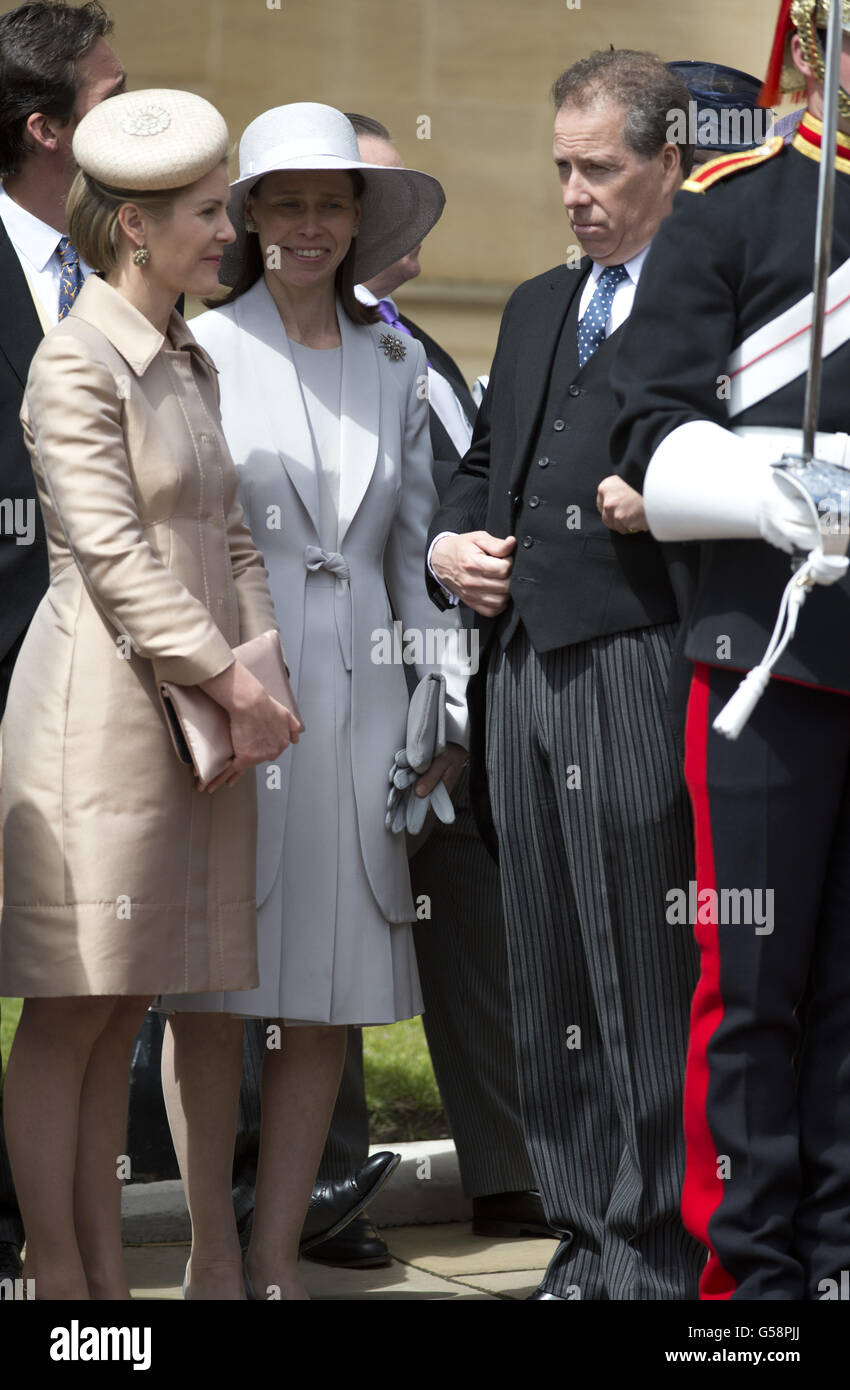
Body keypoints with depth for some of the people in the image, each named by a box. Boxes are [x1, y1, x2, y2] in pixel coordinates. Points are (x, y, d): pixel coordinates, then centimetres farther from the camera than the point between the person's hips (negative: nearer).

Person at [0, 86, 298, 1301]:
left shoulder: (189, 364, 15)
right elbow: (115, 556, -16)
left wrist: (265, 676, 1)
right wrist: (236, 685, -15)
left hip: (192, 715, 8)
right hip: (100, 710, -8)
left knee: (120, 1016, 11)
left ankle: (108, 1270, 16)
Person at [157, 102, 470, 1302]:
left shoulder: (394, 364, 12)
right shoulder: (197, 350, 0)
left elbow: (415, 551, 15)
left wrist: (455, 705, 8)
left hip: (355, 696, 4)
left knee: (327, 998, 4)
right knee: (211, 987, -2)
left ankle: (279, 1258, 12)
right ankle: (213, 1256, 8)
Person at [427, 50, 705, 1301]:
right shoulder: (536, 308, 22)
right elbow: (481, 463, 29)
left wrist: (666, 504, -20)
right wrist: (450, 543, 10)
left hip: (638, 680, -7)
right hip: (520, 672, 8)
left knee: (648, 978, -4)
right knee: (551, 983, 10)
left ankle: (657, 1254, 3)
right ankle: (586, 1238, 17)